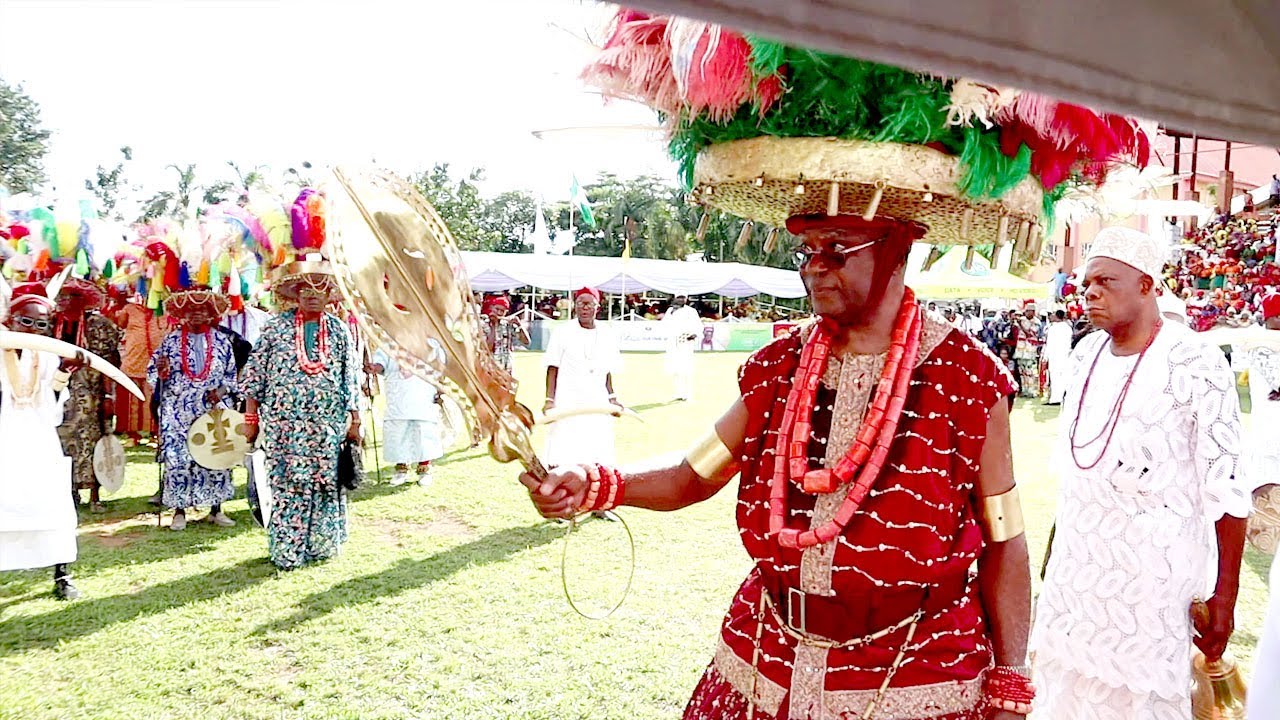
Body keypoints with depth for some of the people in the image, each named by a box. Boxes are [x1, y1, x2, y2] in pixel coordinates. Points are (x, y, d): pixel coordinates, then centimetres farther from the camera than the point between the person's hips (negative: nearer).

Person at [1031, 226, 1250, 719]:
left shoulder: (1195, 367, -15)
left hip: (1152, 574, -6)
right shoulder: (1087, 354, 6)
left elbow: (1226, 490, -14)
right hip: (1075, 564, 6)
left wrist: (1224, 597, -14)